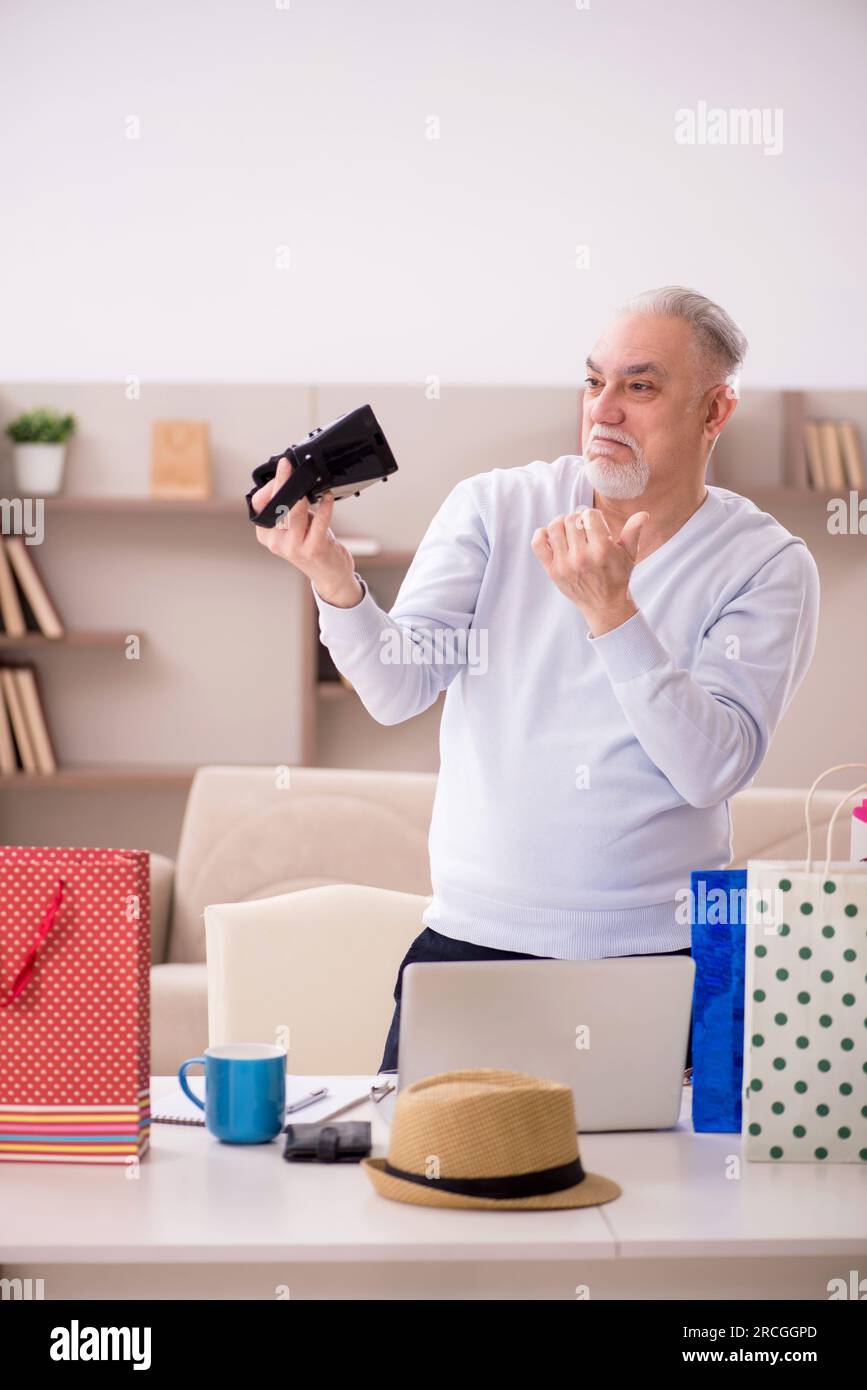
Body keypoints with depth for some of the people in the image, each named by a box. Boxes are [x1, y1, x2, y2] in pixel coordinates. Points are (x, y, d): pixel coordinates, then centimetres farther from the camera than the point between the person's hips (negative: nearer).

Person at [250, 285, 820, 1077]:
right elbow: (397, 690, -8)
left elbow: (712, 769, -15)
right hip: (471, 939, 1)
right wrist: (334, 581, -27)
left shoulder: (768, 565, -2)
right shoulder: (493, 508, 3)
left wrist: (611, 610, -24)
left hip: (658, 959, -1)